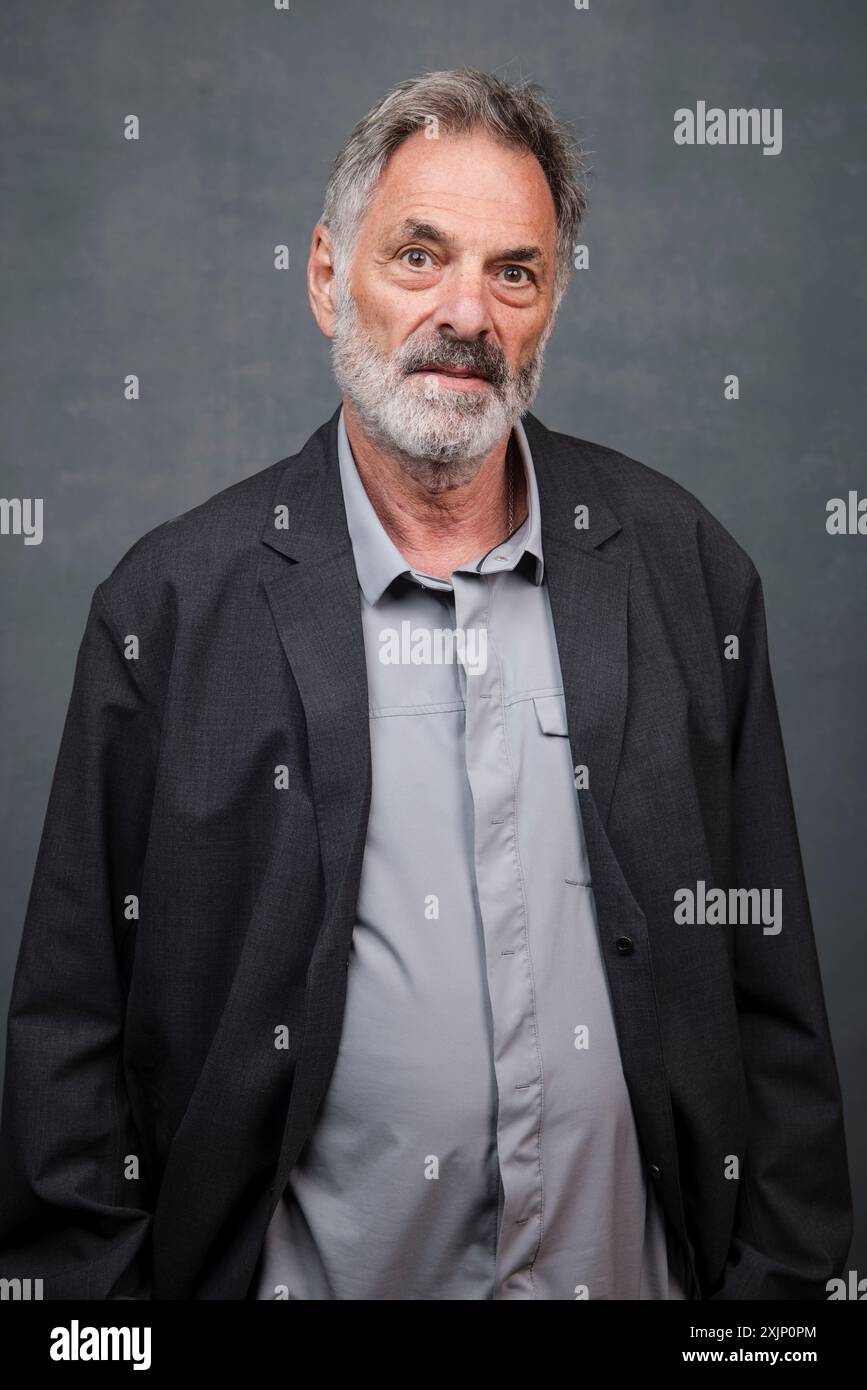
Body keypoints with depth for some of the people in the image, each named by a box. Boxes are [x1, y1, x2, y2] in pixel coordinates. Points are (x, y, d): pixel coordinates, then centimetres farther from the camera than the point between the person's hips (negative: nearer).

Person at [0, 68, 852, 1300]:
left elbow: (765, 976, 0)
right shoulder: (172, 604, -9)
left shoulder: (684, 567, -4)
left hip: (633, 1265, 2)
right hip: (312, 1269, -1)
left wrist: (781, 1272, 0)